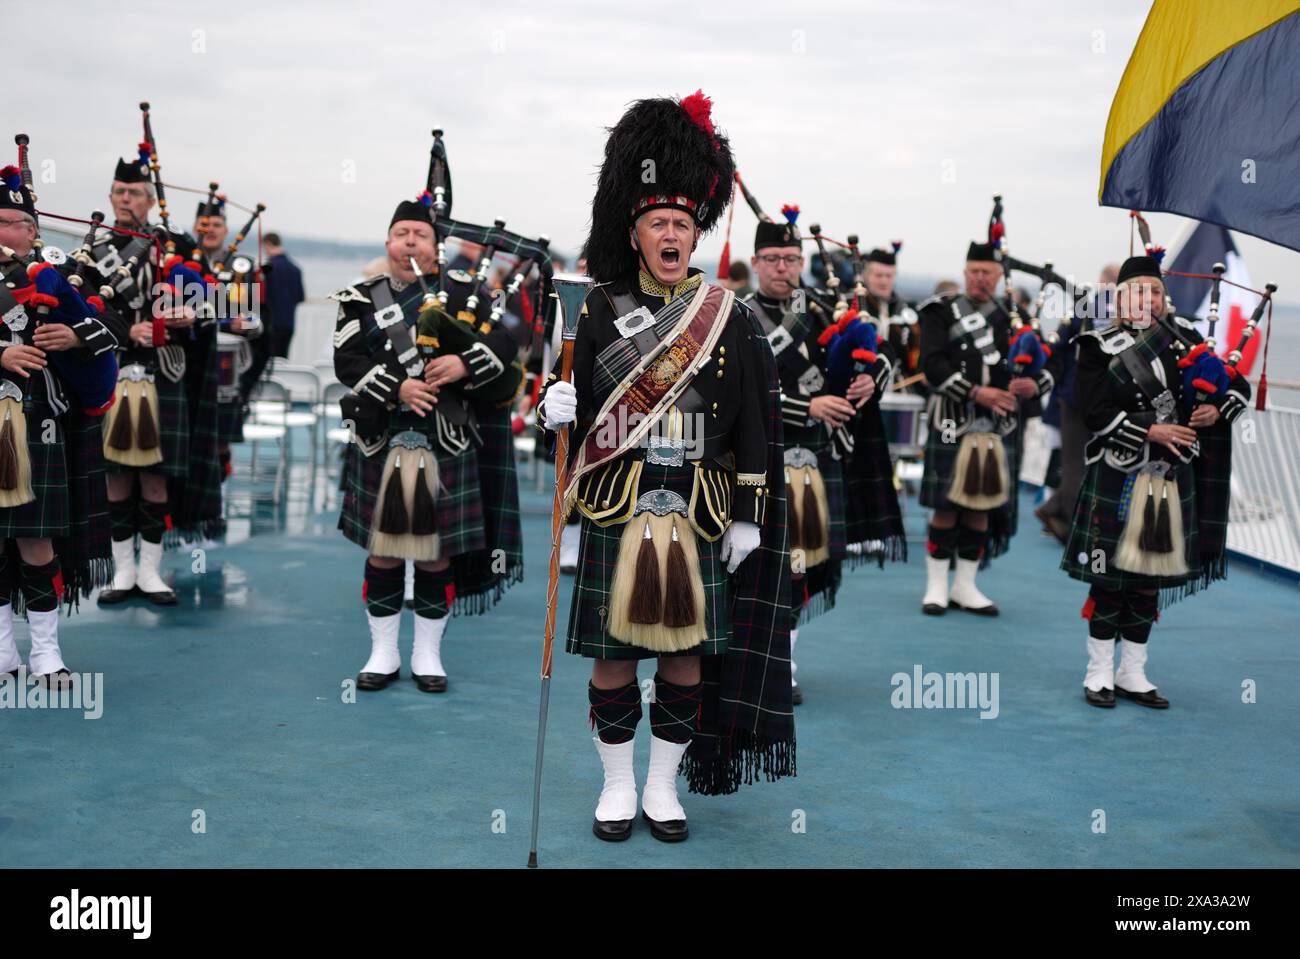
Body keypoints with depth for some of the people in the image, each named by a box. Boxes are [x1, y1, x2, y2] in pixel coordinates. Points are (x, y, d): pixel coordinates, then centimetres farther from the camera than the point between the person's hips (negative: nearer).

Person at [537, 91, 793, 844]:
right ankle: (619, 785, 22)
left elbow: (755, 423, 2)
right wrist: (562, 408, -17)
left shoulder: (728, 318, 1)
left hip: (699, 511, 0)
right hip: (618, 508, 0)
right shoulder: (602, 309, 2)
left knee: (689, 652, 7)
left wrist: (748, 518, -1)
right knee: (613, 651, 5)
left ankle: (664, 785, 23)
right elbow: (584, 403, 7)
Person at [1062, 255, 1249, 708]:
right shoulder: (1098, 346, -1)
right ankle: (1099, 675, 12)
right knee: (1109, 574, 0)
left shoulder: (1184, 337, 10)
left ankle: (1132, 674, 19)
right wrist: (1151, 431, -17)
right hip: (1117, 479, -4)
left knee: (1151, 575, 9)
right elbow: (1096, 412, -13)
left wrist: (1217, 410, -8)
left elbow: (1239, 386, 12)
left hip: (1172, 479, 4)